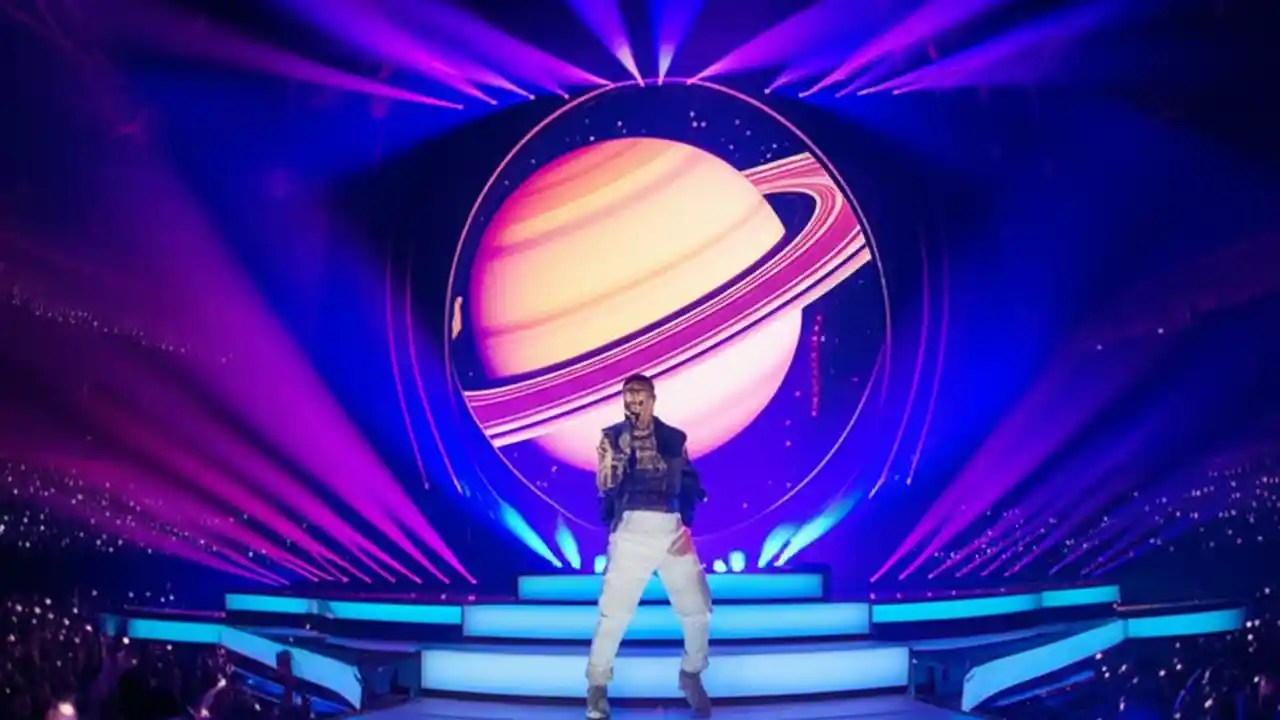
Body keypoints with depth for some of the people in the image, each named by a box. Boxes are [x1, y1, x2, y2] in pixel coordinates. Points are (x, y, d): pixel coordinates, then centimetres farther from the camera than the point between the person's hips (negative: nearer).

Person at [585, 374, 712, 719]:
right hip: (631, 532, -2)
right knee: (614, 613, -5)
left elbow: (690, 485, 13)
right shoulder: (612, 436, 5)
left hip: (672, 531, 2)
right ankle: (597, 685, 15)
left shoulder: (674, 438, 11)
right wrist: (616, 456, -20)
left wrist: (687, 525, 1)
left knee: (698, 611, 3)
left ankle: (691, 676, 28)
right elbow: (606, 486, -5)